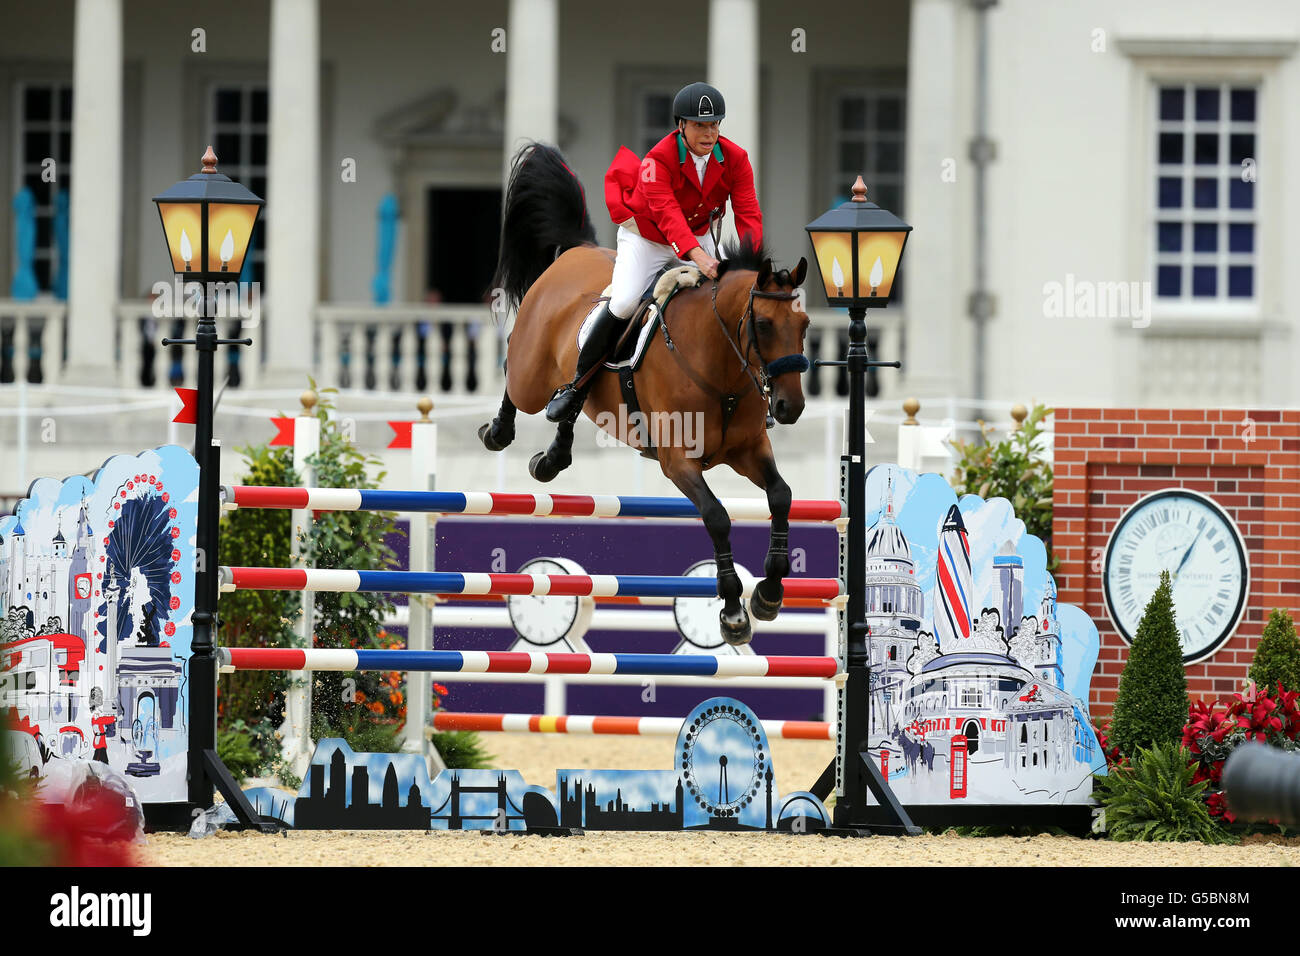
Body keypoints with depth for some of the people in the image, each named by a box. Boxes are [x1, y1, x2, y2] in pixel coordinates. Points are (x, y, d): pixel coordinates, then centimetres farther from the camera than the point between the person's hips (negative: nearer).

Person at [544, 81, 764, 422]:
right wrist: (697, 255, -56)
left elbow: (748, 212, -20)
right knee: (623, 302, -21)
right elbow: (667, 213, -41)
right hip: (646, 238, -5)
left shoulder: (735, 159, -15)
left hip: (698, 237, 5)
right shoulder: (659, 158, -28)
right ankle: (578, 383, -8)